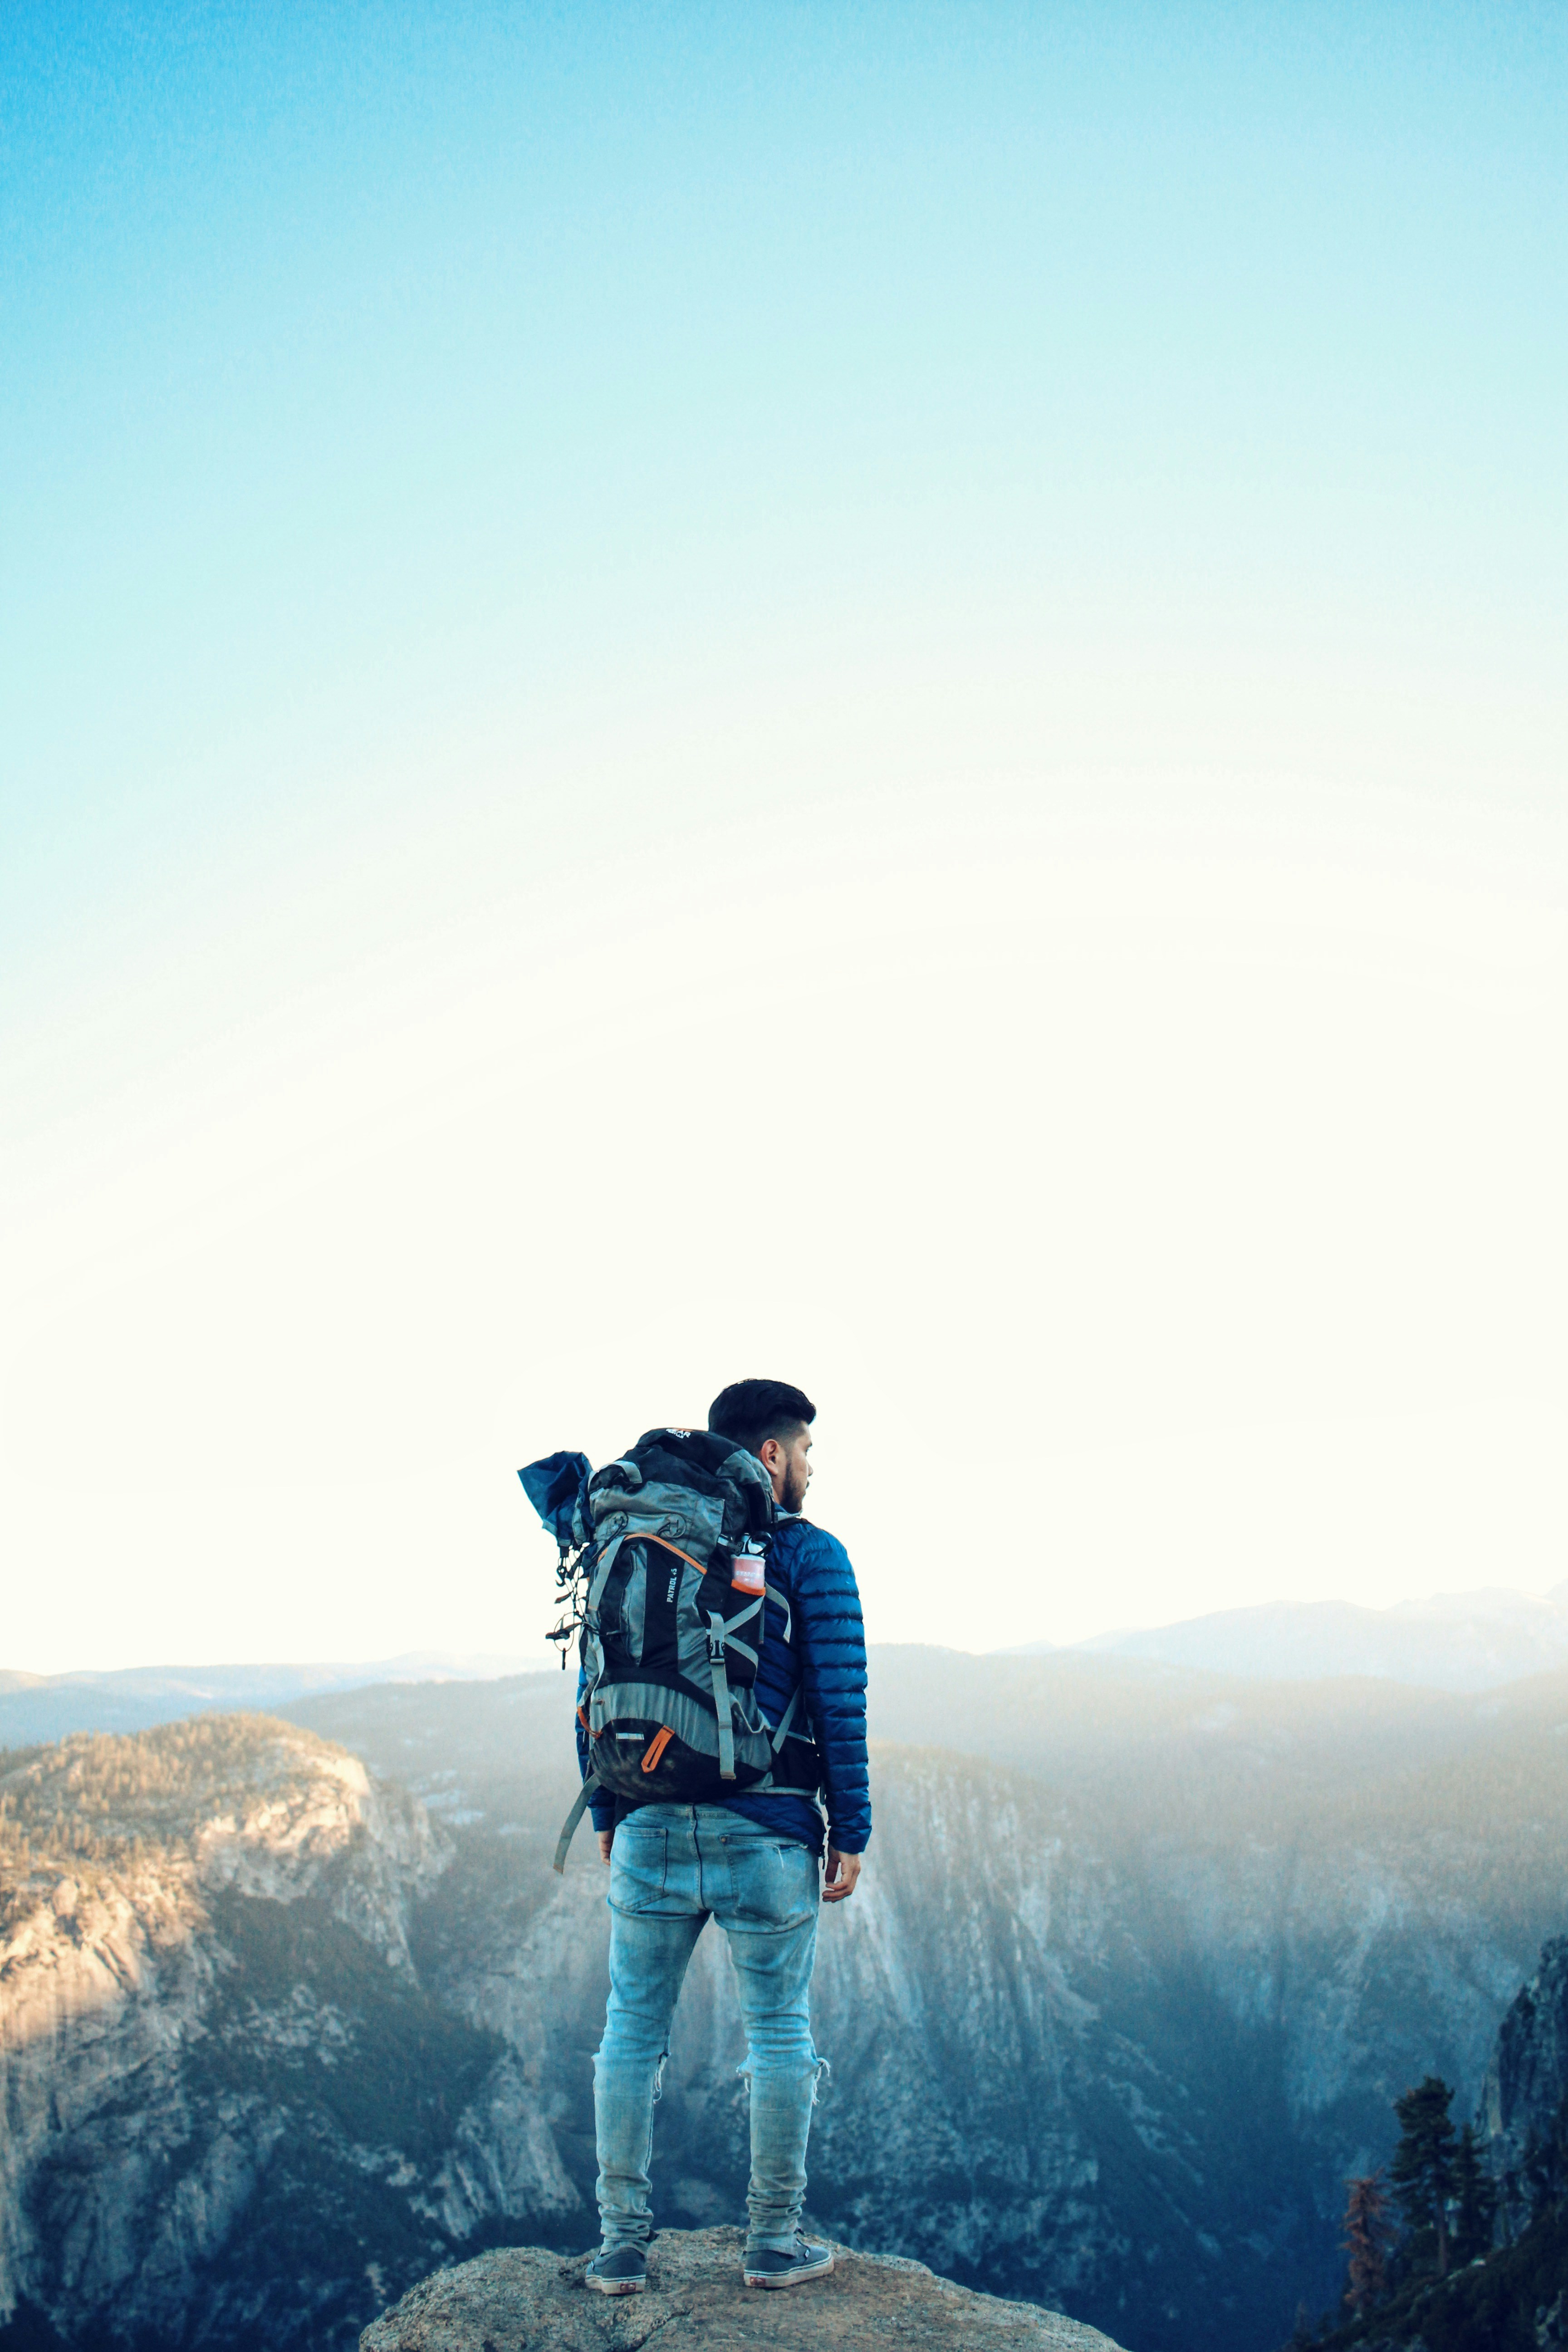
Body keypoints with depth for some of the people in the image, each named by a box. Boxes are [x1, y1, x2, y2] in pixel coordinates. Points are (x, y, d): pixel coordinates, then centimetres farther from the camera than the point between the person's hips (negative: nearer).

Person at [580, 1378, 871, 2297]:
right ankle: (775, 2241, 18)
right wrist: (852, 1832, -3)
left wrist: (608, 1814, 16)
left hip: (651, 1824, 4)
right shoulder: (811, 1553, -4)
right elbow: (840, 1702, -9)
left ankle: (622, 2245, 16)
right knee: (780, 2031, 10)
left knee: (633, 2027, 12)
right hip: (763, 1829, -3)